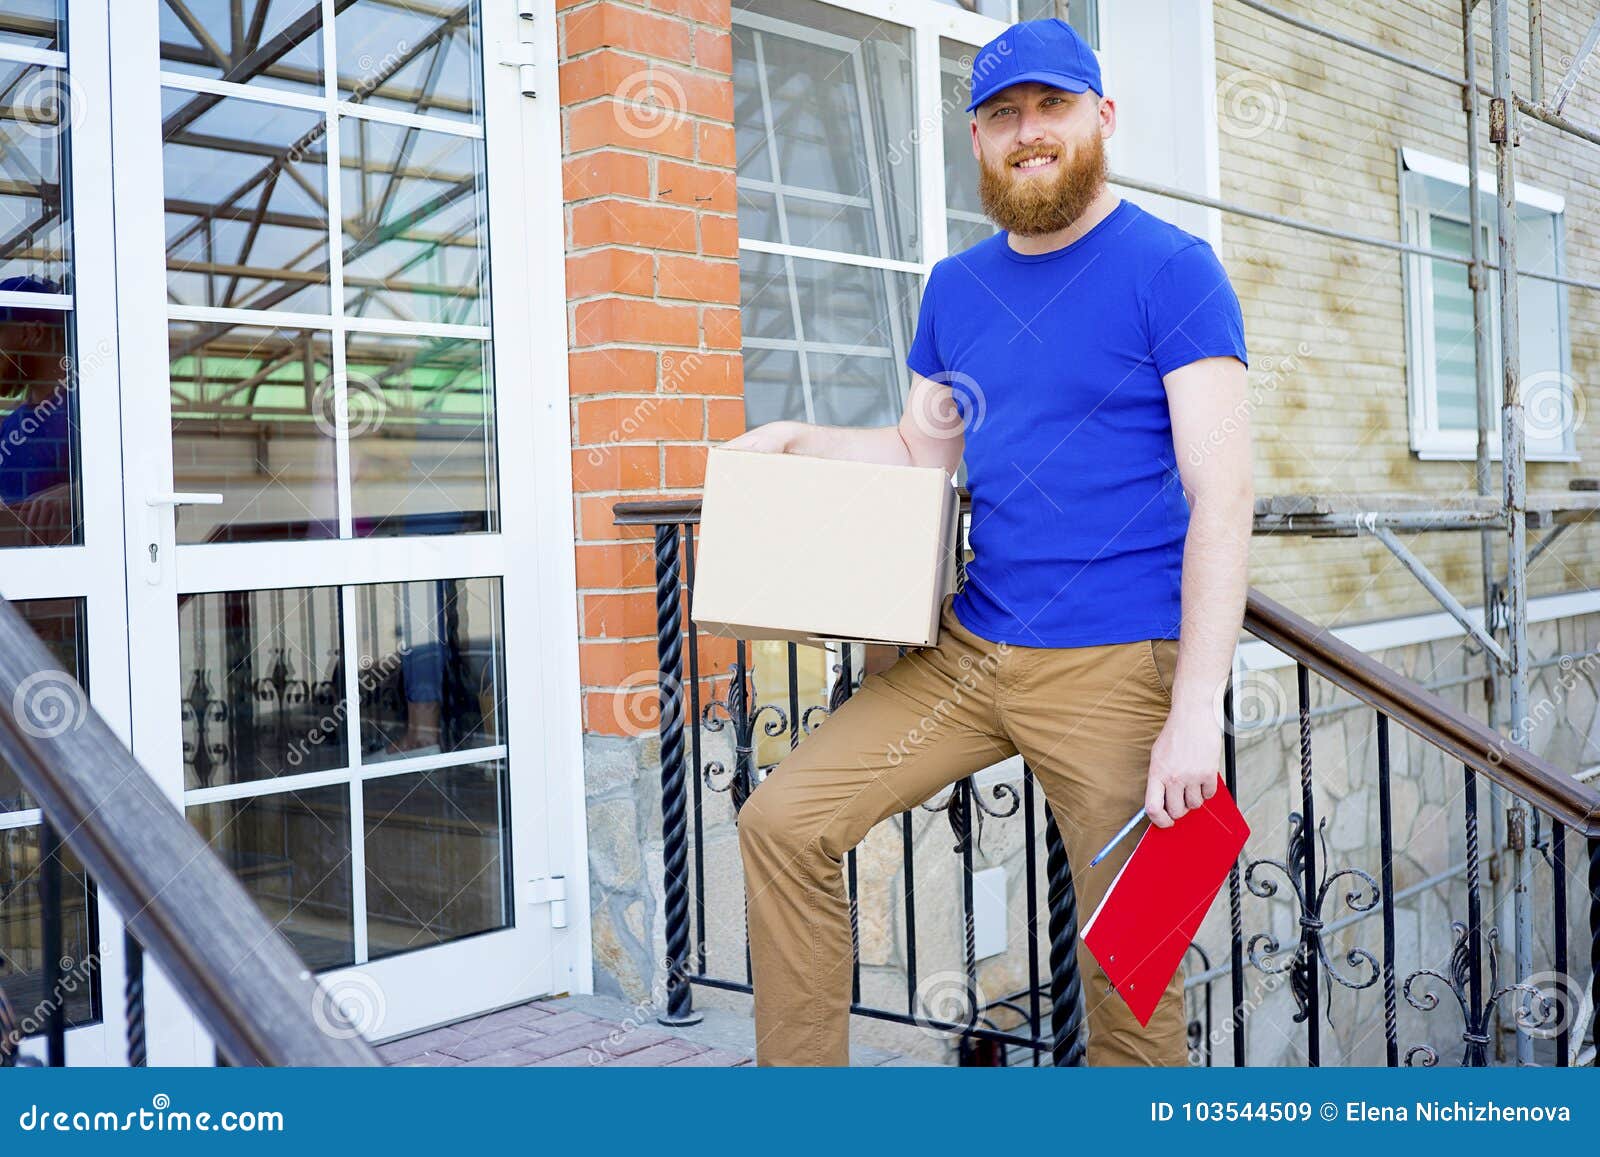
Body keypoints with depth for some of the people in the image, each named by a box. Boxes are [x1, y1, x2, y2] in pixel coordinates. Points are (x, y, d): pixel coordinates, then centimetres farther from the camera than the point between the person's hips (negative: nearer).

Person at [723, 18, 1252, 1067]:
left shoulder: (1170, 269, -6)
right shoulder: (955, 287, 12)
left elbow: (1222, 495, -13)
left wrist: (1197, 708, -21)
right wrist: (797, 439, 5)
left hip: (1115, 666, -5)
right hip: (971, 647, 6)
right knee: (783, 822, 0)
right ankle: (797, 1073, 14)